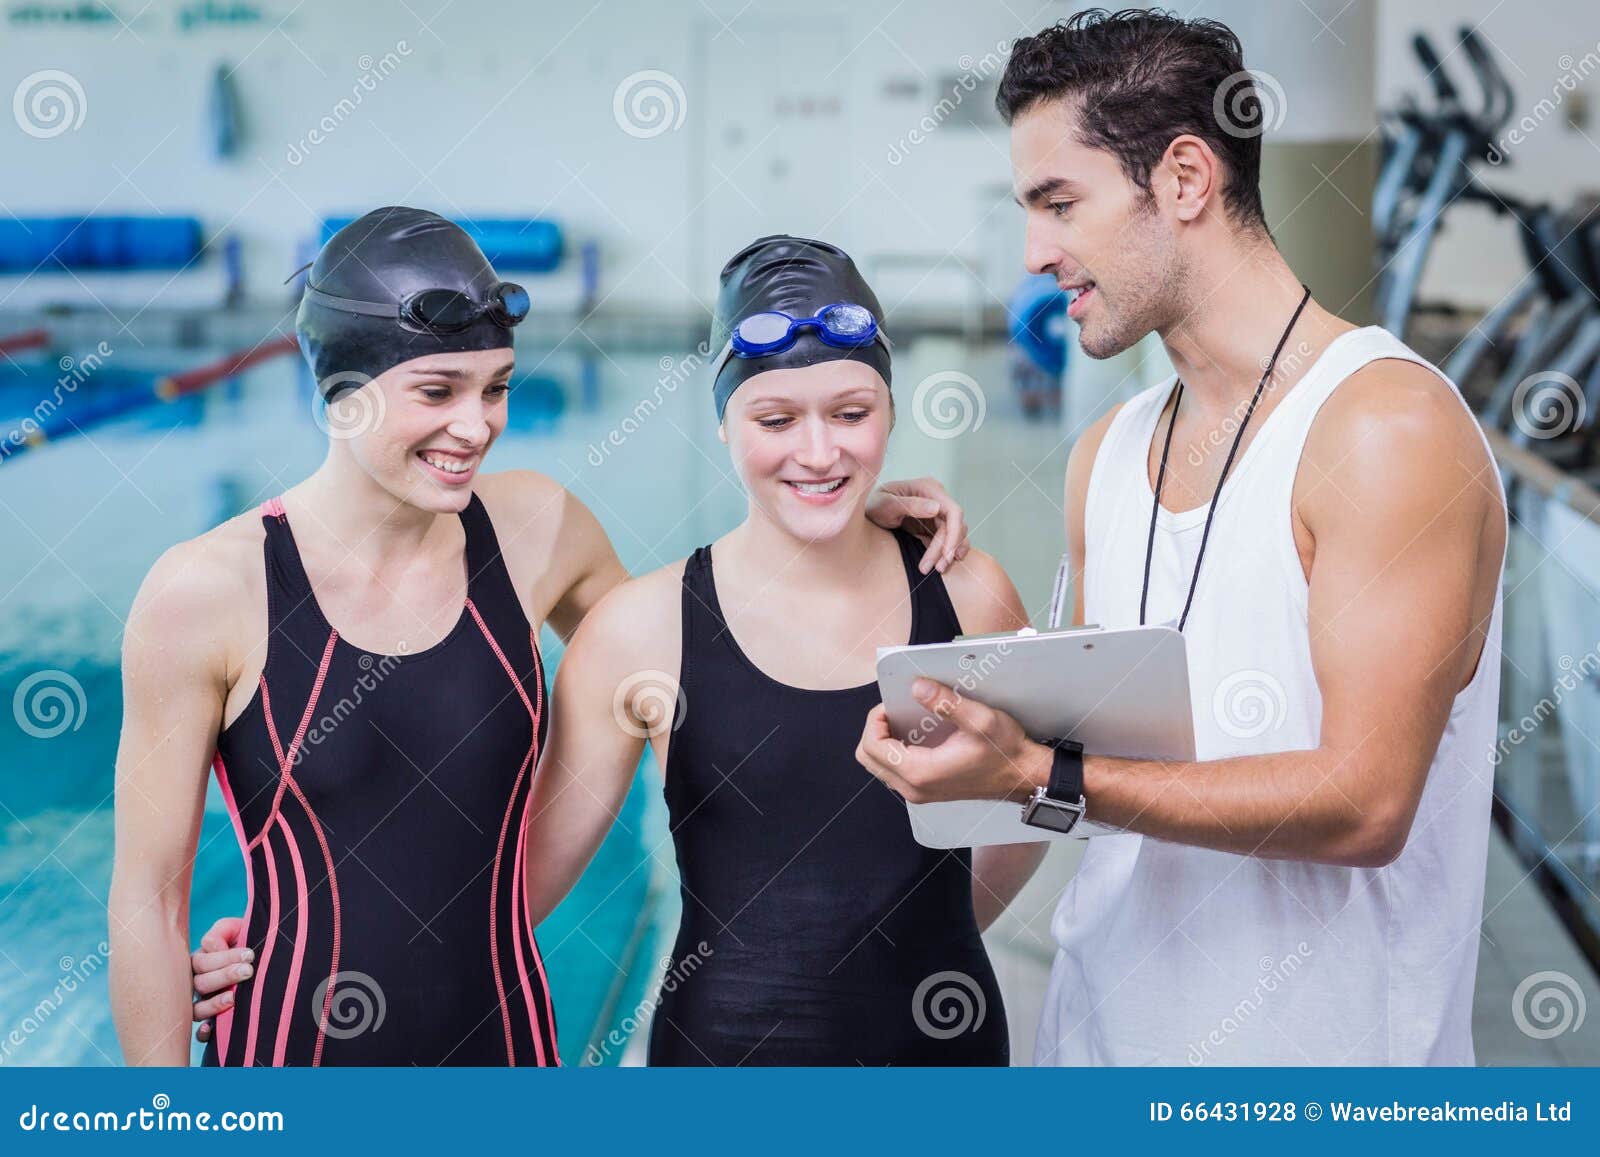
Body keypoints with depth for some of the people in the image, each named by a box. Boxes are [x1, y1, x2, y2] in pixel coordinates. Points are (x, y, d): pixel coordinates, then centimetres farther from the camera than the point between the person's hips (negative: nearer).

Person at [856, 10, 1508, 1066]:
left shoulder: (1390, 429, -17)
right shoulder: (1108, 454, 8)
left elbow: (1364, 803, -23)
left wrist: (1039, 776, -25)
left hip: (1314, 1057, -7)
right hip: (1100, 1027, 7)